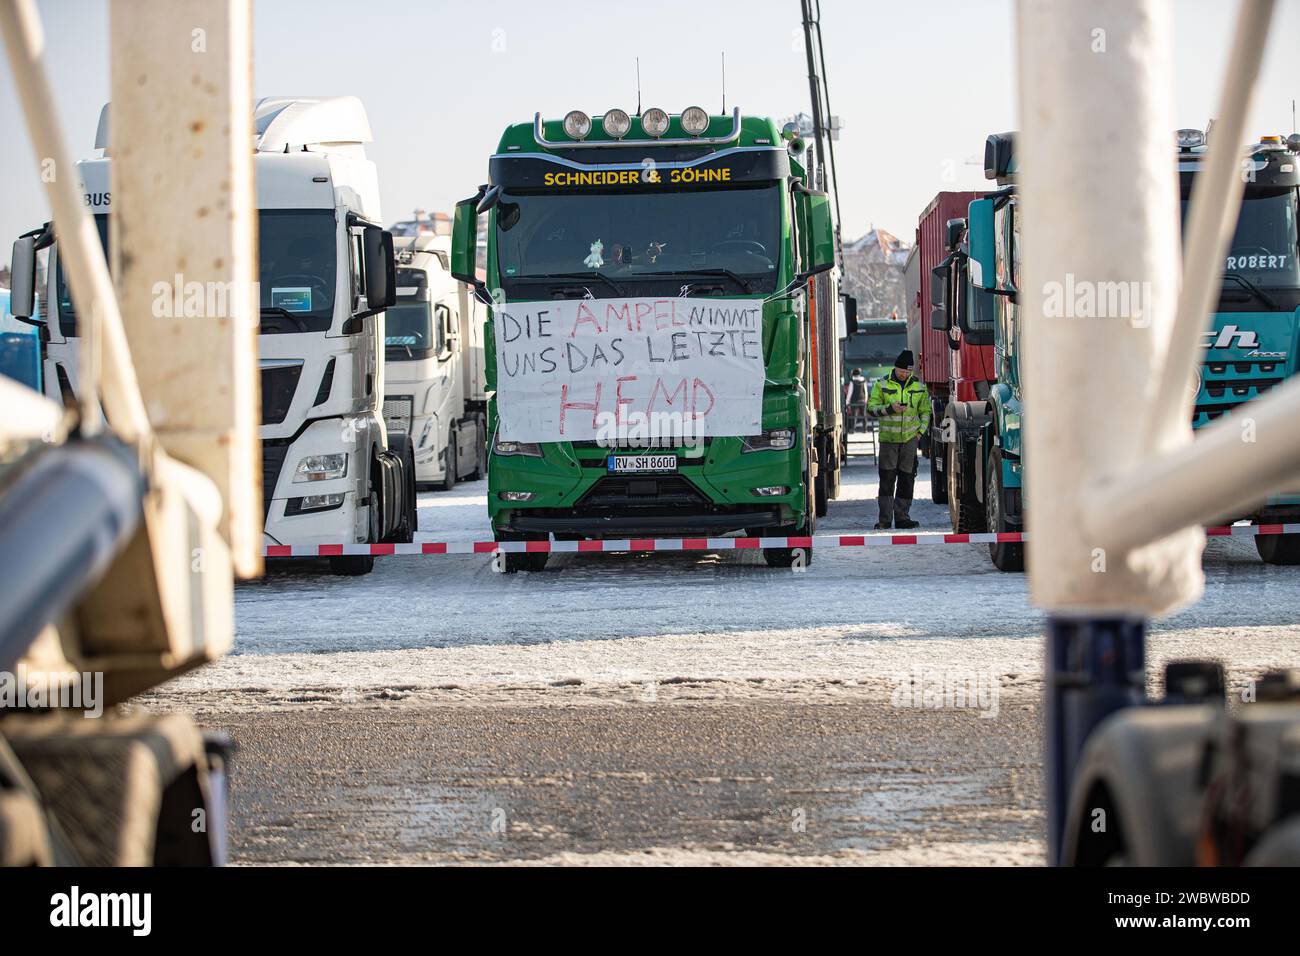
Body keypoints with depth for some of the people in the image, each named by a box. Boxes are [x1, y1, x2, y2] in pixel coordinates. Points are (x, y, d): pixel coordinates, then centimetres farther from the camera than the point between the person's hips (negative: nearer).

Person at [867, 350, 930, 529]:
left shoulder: (918, 386, 9)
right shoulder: (882, 385, 1)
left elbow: (925, 410, 17)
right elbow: (871, 408, -2)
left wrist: (921, 430, 4)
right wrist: (889, 408, -17)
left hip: (910, 439, 2)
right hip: (888, 438, -2)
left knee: (907, 479, 2)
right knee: (887, 478, -5)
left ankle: (902, 516, 8)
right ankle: (884, 518, -4)